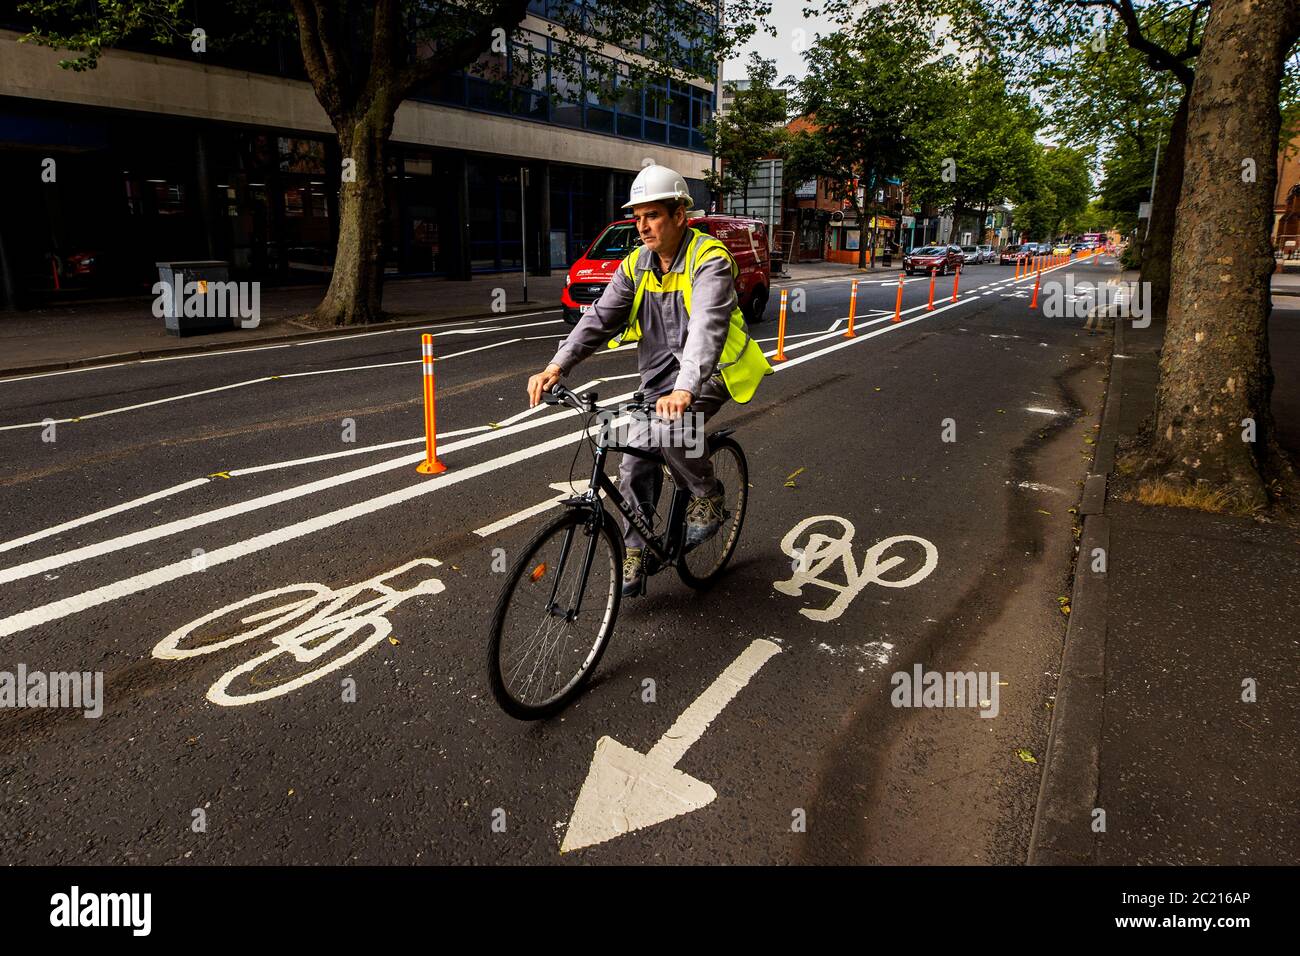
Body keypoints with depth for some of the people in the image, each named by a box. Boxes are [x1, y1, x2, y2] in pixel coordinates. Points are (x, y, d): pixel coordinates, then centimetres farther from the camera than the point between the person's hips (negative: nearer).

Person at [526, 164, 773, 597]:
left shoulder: (709, 258, -18)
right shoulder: (636, 264, 2)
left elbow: (707, 325, -34)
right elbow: (600, 318, -6)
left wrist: (685, 389, -50)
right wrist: (557, 366, -22)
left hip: (708, 371, -6)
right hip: (660, 374, 6)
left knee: (669, 430, -32)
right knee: (635, 463, 0)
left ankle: (708, 498, -4)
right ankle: (634, 553, 17)